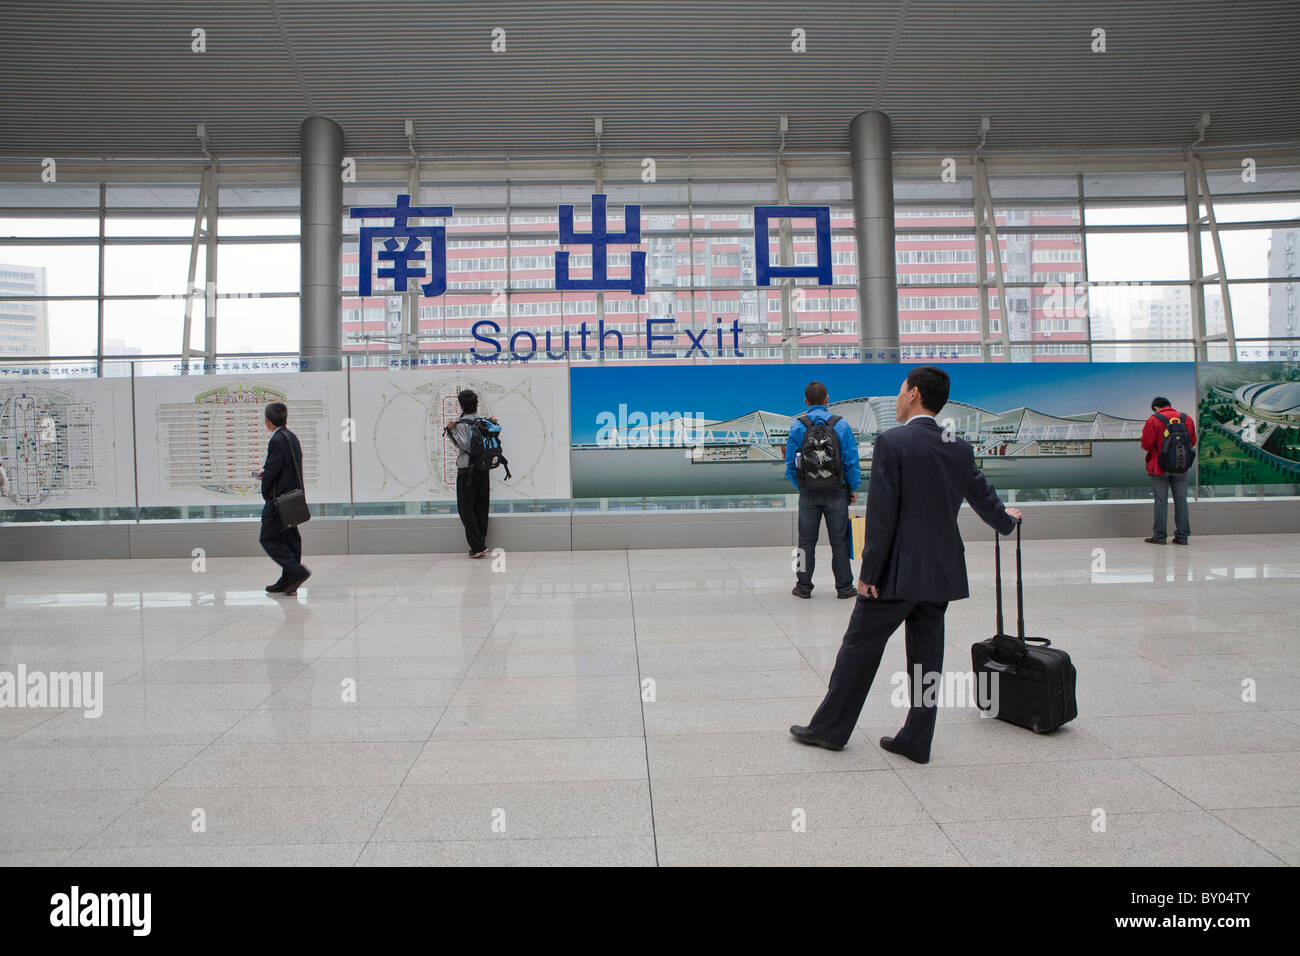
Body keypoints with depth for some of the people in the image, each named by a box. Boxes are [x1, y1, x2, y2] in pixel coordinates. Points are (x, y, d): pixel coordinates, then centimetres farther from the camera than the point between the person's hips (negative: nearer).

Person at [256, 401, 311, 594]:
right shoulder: (292, 437, 11)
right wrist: (265, 471, 17)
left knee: (269, 538, -2)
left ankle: (297, 571, -11)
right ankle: (288, 581, 17)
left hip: (279, 499, -9)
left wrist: (266, 495, -5)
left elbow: (272, 471, -19)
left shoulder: (277, 441, -18)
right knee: (289, 537, 12)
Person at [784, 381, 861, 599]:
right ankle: (844, 587, 16)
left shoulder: (797, 427, -4)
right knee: (839, 541, 9)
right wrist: (853, 489, 8)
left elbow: (790, 464, -2)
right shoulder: (841, 425, -5)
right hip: (836, 492, 0)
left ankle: (803, 586, 16)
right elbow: (852, 461, -3)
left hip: (808, 493, 0)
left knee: (806, 541, 10)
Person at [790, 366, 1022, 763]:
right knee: (926, 653, 12)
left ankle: (829, 728, 18)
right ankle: (916, 740, 20)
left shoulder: (891, 442, -13)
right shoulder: (960, 448, 5)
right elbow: (985, 499, 18)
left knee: (860, 647, 6)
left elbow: (881, 515, -17)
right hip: (942, 572, 6)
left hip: (898, 571, -6)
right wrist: (1007, 519, 41)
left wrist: (868, 573, -12)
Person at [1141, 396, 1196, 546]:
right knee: (1181, 500, 9)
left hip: (1160, 467, -4)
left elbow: (1146, 444, -10)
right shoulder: (1187, 418, 5)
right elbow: (1192, 442, 12)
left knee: (1161, 501, 1)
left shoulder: (1153, 420, -10)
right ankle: (1182, 535, 12)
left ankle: (1160, 536, 3)